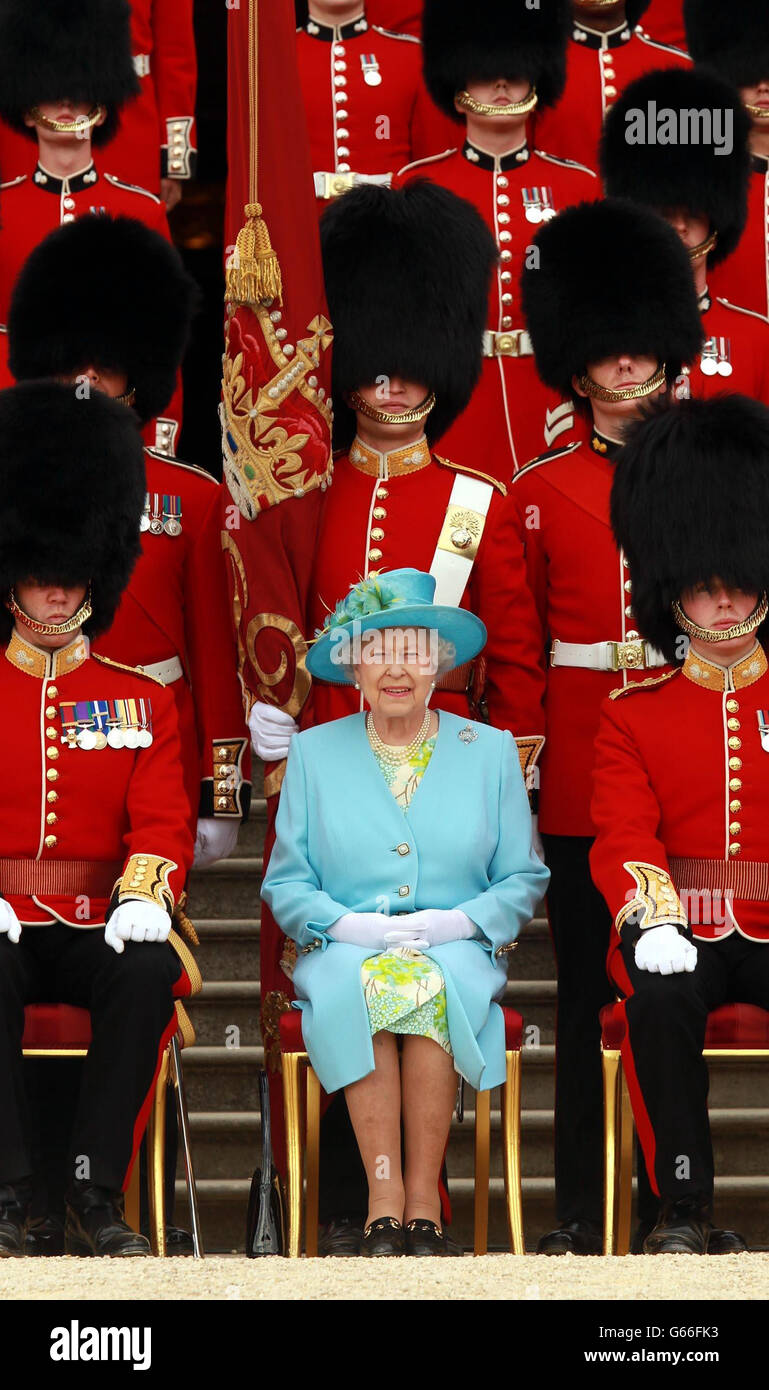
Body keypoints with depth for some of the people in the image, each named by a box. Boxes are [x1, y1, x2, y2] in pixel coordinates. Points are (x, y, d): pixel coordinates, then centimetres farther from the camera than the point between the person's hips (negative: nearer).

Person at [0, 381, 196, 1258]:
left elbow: (162, 822, 5)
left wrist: (144, 895, -18)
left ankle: (96, 1195, -28)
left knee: (151, 969, -34)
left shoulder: (141, 701, 15)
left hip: (98, 926, 1)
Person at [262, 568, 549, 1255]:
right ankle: (385, 1198, -32)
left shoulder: (491, 750, 11)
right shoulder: (314, 752, 12)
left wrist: (459, 921, -9)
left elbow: (523, 878, 11)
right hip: (344, 947, 0)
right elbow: (286, 883, 10)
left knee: (438, 989, -35)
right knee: (354, 990, -35)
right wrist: (347, 924, -10)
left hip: (458, 950, 0)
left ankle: (422, 1193, -29)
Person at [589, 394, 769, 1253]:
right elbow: (624, 834, -4)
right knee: (660, 992, -35)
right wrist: (654, 917, -25)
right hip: (679, 928, -1)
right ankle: (684, 1209, -24)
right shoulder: (633, 716, 10)